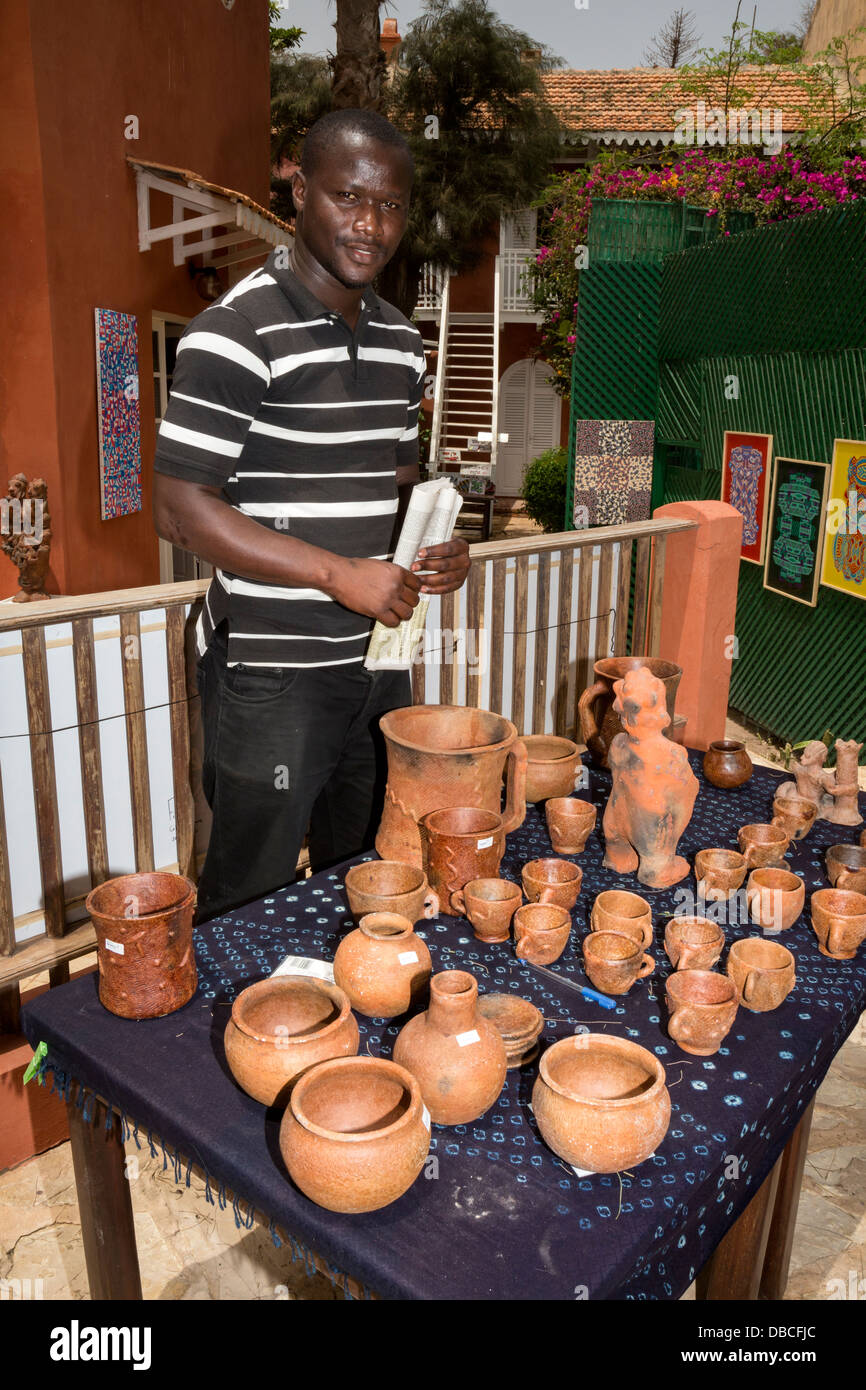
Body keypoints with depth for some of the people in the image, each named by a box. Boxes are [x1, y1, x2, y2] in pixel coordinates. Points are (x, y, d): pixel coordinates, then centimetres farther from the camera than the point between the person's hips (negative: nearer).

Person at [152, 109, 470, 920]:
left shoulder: (400, 340, 11)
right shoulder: (237, 333, -13)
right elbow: (180, 508, -18)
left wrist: (437, 549, -1)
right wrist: (342, 574, -22)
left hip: (378, 661, 7)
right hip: (270, 674, -7)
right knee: (249, 906, 8)